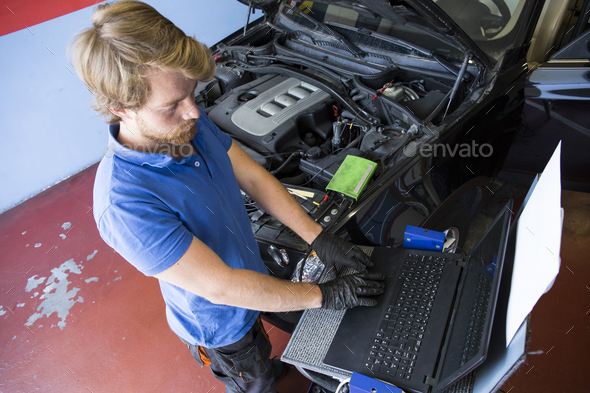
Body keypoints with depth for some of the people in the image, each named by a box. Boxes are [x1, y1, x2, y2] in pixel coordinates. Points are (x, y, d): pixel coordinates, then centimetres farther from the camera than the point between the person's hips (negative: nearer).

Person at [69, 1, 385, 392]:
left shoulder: (189, 124, -17)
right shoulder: (124, 204, -40)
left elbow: (254, 177, -9)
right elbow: (221, 287, -35)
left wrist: (319, 238, -15)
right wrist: (324, 295, -27)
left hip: (250, 280, 7)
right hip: (219, 325, -6)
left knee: (262, 355, 37)